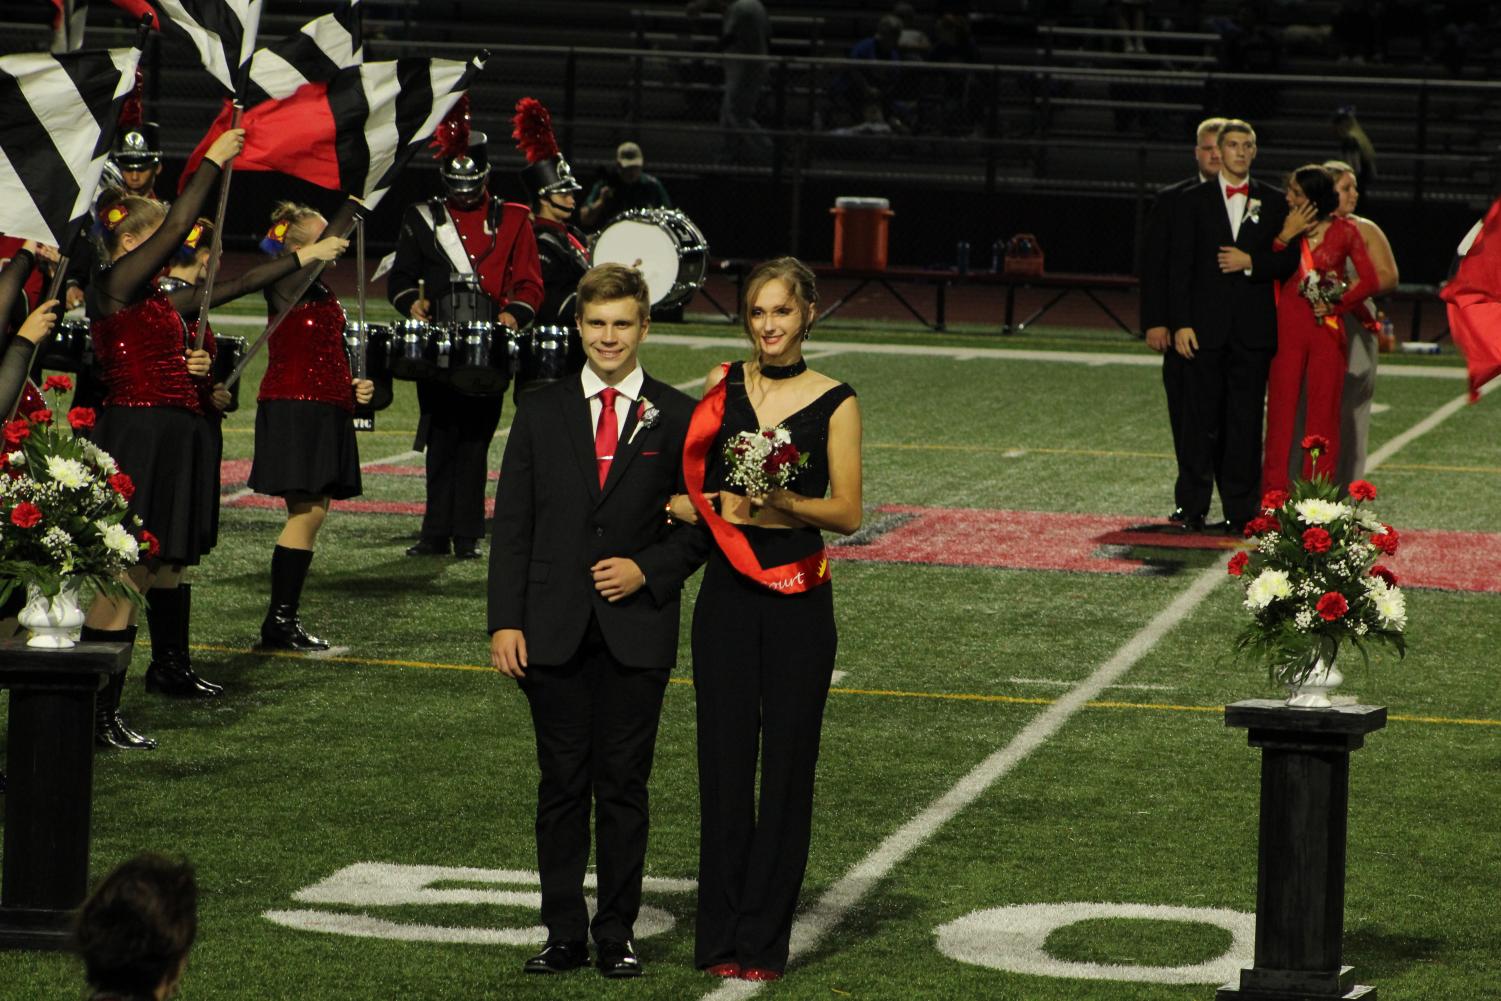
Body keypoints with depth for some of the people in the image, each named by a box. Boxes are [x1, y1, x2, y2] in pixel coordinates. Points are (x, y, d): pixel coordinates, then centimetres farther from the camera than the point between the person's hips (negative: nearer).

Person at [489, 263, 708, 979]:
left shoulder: (677, 418, 3)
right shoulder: (541, 412, 7)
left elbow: (700, 525, 6)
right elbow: (511, 524, 5)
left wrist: (648, 570, -11)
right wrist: (505, 621, -2)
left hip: (636, 630, -1)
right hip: (555, 631, 1)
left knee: (623, 785, 3)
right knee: (562, 784, 5)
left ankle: (617, 933, 11)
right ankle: (564, 933, 11)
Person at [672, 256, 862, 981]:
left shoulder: (834, 403, -1)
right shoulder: (720, 386, 6)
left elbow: (848, 513, -4)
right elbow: (684, 477, 10)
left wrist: (783, 503, -20)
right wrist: (711, 506, -11)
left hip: (797, 600, -2)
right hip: (726, 593, 2)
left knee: (787, 763, 2)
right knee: (724, 758, 3)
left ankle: (764, 939, 9)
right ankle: (720, 934, 12)